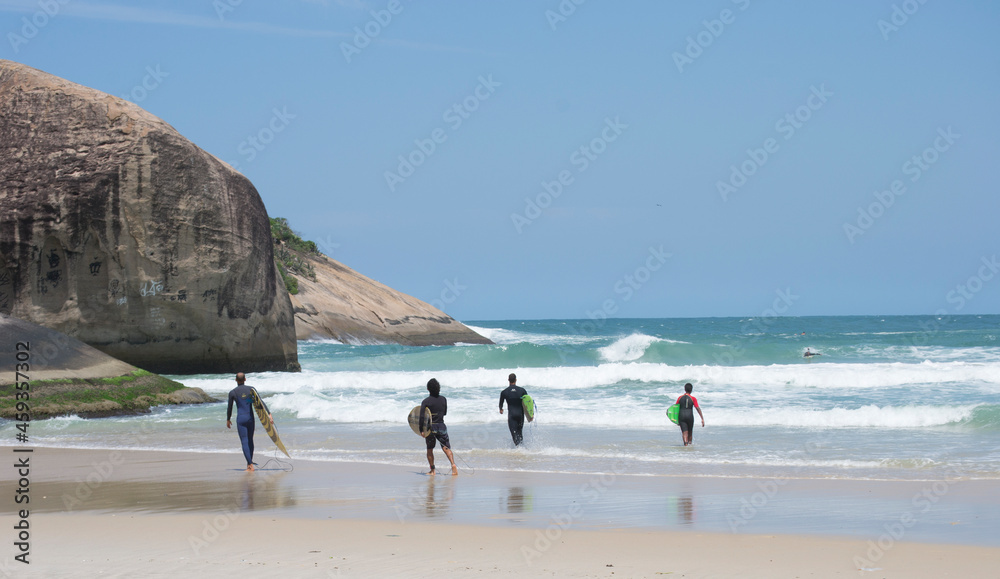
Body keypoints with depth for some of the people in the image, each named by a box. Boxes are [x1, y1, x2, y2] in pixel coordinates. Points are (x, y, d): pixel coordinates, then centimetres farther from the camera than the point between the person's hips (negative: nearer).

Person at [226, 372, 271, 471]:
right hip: (250, 418, 3)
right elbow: (261, 402, -5)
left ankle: (250, 465, -13)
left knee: (244, 442, -4)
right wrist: (269, 414, -5)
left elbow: (229, 408, 6)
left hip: (241, 419, -3)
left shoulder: (232, 392, -3)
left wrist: (228, 420, 22)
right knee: (250, 440, 18)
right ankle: (250, 462, 25)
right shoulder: (251, 389, 1)